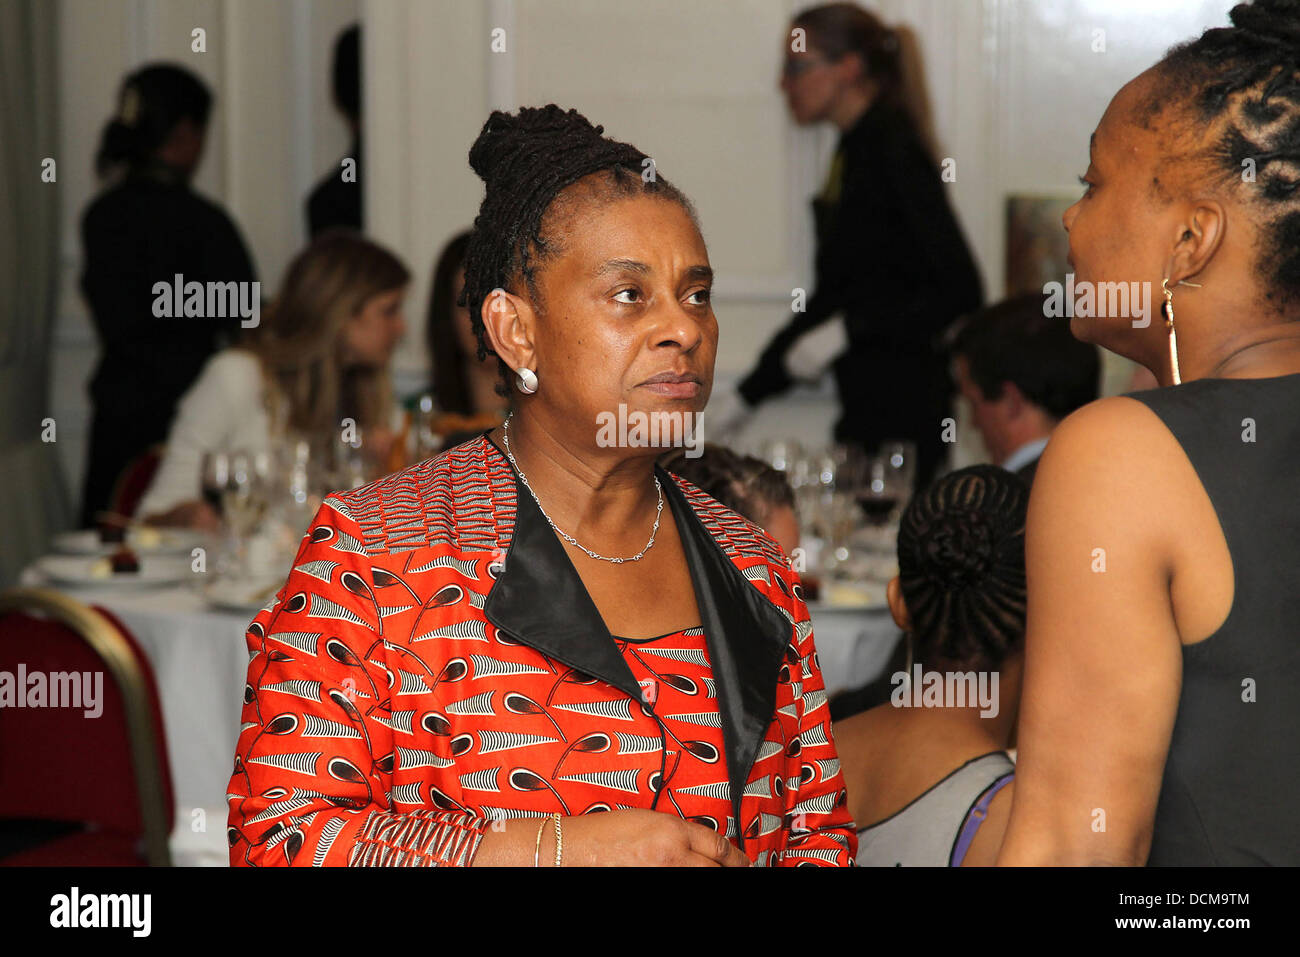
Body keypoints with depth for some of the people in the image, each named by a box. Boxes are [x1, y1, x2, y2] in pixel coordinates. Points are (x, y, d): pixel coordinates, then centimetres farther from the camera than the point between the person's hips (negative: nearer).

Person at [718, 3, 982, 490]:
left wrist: (847, 330, -17)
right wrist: (747, 394, 21)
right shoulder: (854, 152, 15)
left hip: (903, 407, -8)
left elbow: (960, 293, -18)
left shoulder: (892, 150, -11)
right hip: (869, 404, 8)